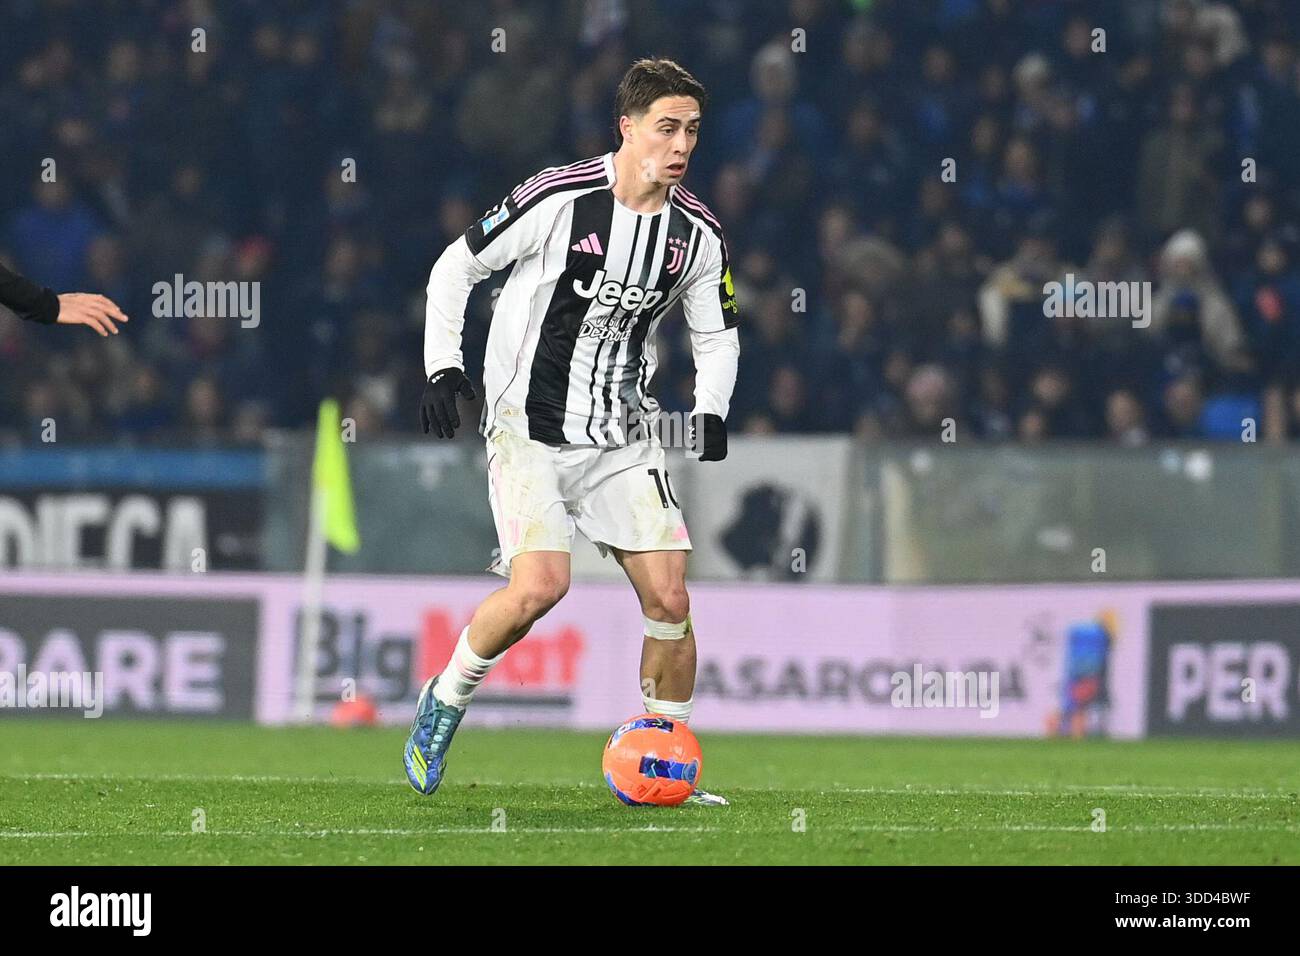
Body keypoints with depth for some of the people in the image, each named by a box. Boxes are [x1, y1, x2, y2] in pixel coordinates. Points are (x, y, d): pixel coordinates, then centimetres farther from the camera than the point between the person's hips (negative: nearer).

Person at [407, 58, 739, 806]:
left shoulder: (697, 231, 1)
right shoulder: (558, 199, -13)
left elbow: (717, 333, 16)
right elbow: (457, 266, -2)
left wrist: (712, 411, -2)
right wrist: (444, 368, -10)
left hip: (624, 438, 5)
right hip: (529, 429, -5)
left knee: (670, 597, -6)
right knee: (541, 584, -23)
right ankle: (445, 702, 3)